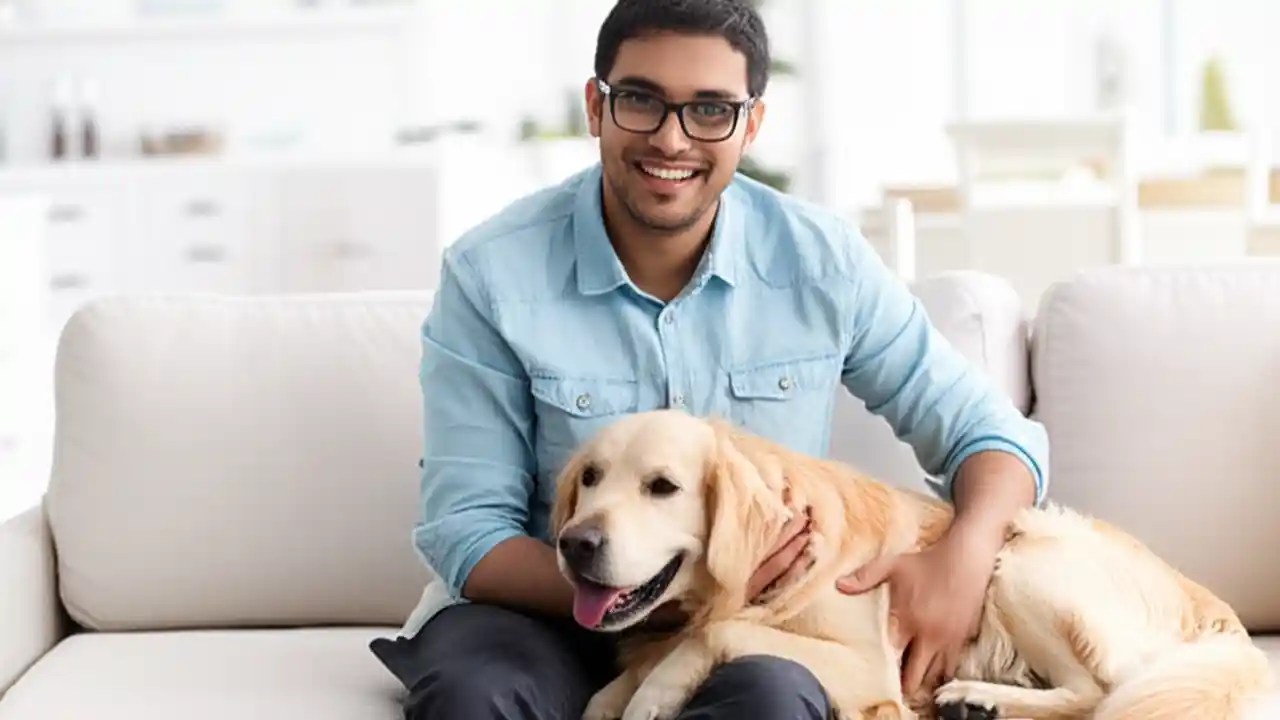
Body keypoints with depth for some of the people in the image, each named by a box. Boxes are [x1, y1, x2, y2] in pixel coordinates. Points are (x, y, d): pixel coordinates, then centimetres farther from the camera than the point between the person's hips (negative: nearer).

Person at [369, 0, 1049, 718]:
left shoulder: (822, 261, -4)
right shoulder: (491, 275, -10)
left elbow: (991, 430, 3)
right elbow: (469, 533, -9)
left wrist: (966, 554, -20)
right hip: (547, 610, -1)